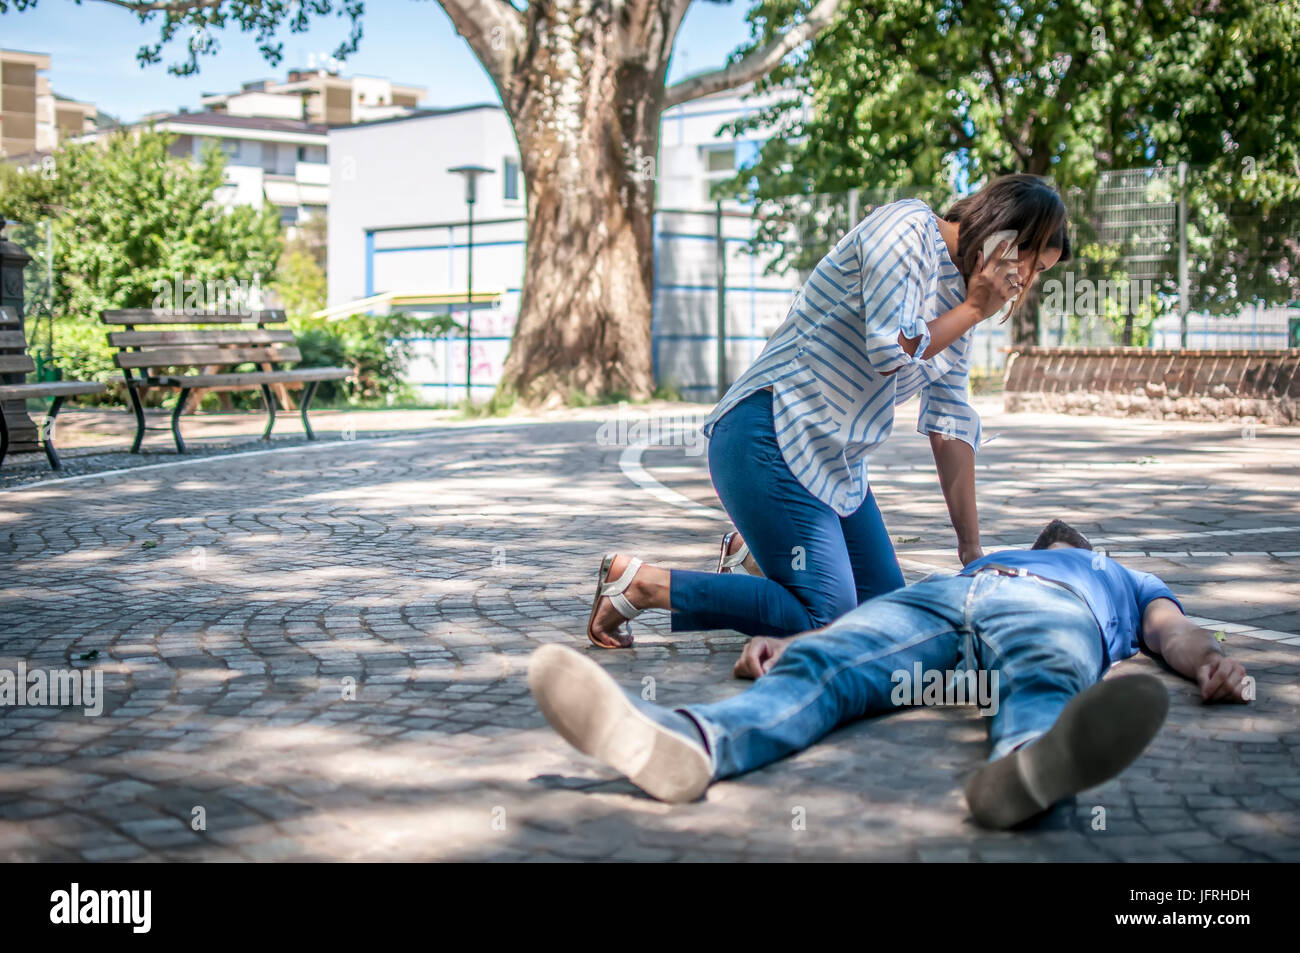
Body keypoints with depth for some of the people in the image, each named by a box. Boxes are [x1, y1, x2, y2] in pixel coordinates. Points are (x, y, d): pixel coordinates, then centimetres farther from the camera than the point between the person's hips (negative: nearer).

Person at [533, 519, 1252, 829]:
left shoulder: (1128, 582, 46)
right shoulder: (979, 560, 46)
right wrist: (789, 639, 7)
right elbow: (876, 621, 27)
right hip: (937, 597, 2)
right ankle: (686, 742, -60)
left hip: (1054, 612, -1)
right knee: (823, 666, -31)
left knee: (1045, 676, -39)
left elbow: (1172, 631, 23)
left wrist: (1212, 663, -4)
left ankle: (1031, 763, -75)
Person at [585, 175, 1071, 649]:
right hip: (768, 437, -10)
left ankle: (755, 557, 23)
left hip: (837, 462, 10)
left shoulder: (959, 290, 17)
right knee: (826, 619, -16)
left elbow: (950, 428, 14)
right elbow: (890, 350, -22)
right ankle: (640, 584, -8)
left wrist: (972, 551, 10)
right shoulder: (907, 228, -9)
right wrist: (974, 309, -7)